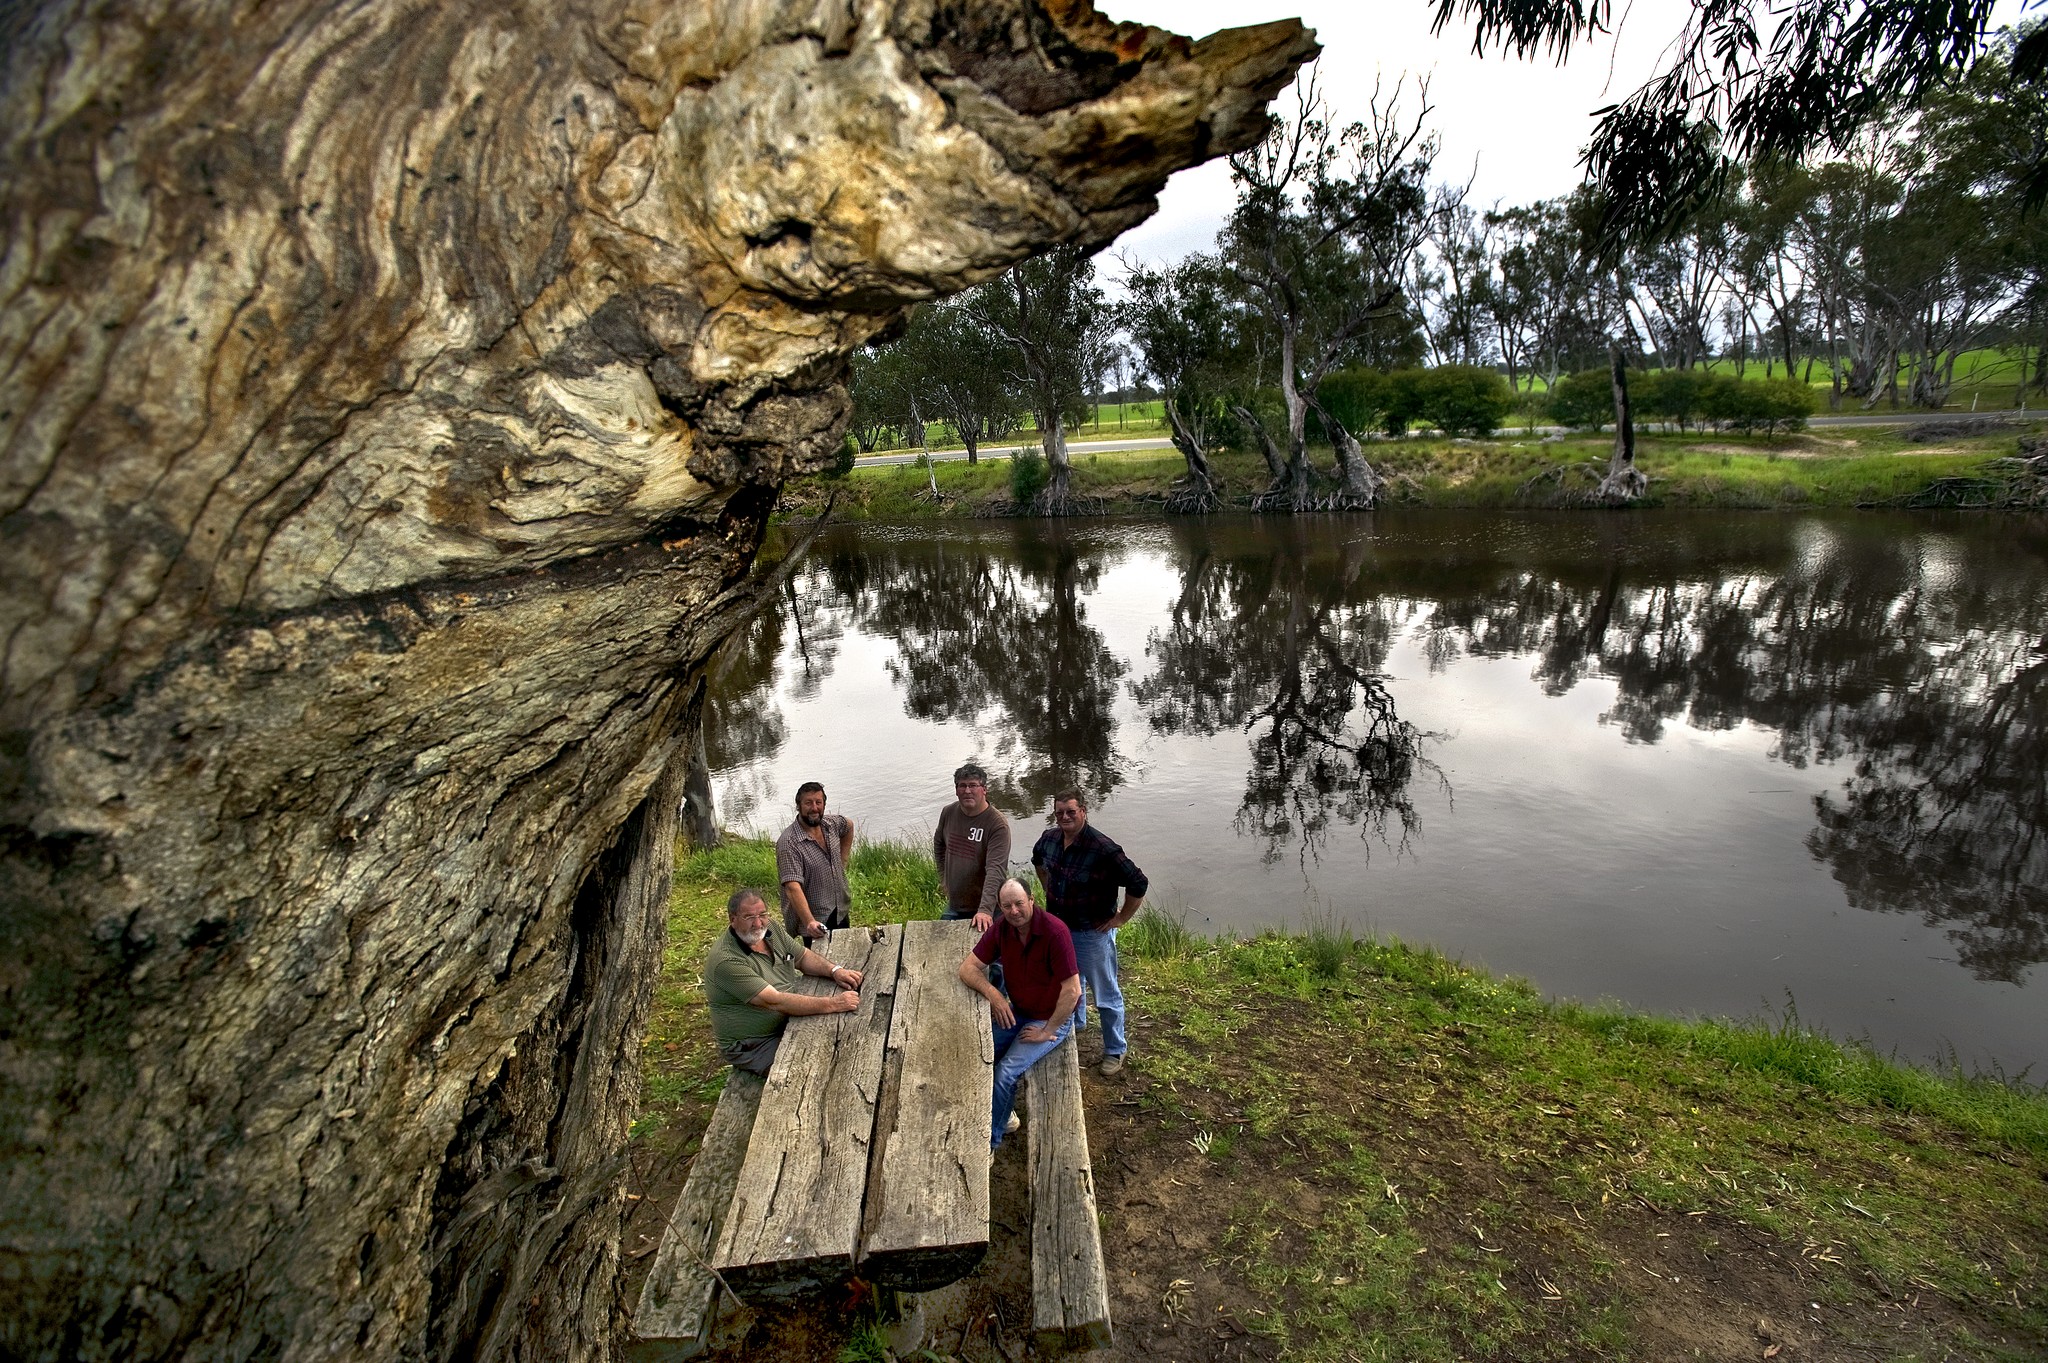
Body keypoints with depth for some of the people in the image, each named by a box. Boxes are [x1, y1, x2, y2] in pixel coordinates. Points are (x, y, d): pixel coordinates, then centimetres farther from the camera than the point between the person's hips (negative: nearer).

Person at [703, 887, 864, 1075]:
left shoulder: (770, 927, -2)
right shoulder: (727, 961, -28)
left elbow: (804, 957, 9)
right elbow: (774, 1002, -31)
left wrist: (835, 970, -11)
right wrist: (832, 1004, -33)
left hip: (788, 1022, 8)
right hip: (752, 1046, -8)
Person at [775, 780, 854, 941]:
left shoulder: (832, 824, -5)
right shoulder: (788, 843, -25)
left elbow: (849, 825, 21)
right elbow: (792, 887, -33)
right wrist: (809, 922, -42)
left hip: (841, 913, 7)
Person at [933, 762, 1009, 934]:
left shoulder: (998, 824, -21)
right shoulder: (948, 813, -2)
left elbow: (996, 870, -29)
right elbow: (938, 844, 20)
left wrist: (985, 910, -38)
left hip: (986, 910, -6)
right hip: (953, 906, 6)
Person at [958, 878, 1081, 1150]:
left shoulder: (1054, 931, -28)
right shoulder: (1002, 928, -9)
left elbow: (1072, 991, -26)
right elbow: (968, 967, -5)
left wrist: (1047, 1031, -17)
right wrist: (992, 993, -22)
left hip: (1052, 1018, -6)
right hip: (1016, 1011, 6)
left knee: (1006, 1072, -20)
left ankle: (989, 1141, 2)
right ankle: (1005, 1115, 14)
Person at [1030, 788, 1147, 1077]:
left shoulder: (1103, 850, -30)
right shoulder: (1049, 838, -8)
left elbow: (1139, 885, -25)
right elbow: (1038, 860, 18)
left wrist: (1120, 918, -16)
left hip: (1093, 933, -6)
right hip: (1057, 927, 6)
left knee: (1106, 995, 9)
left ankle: (1115, 1050, 29)